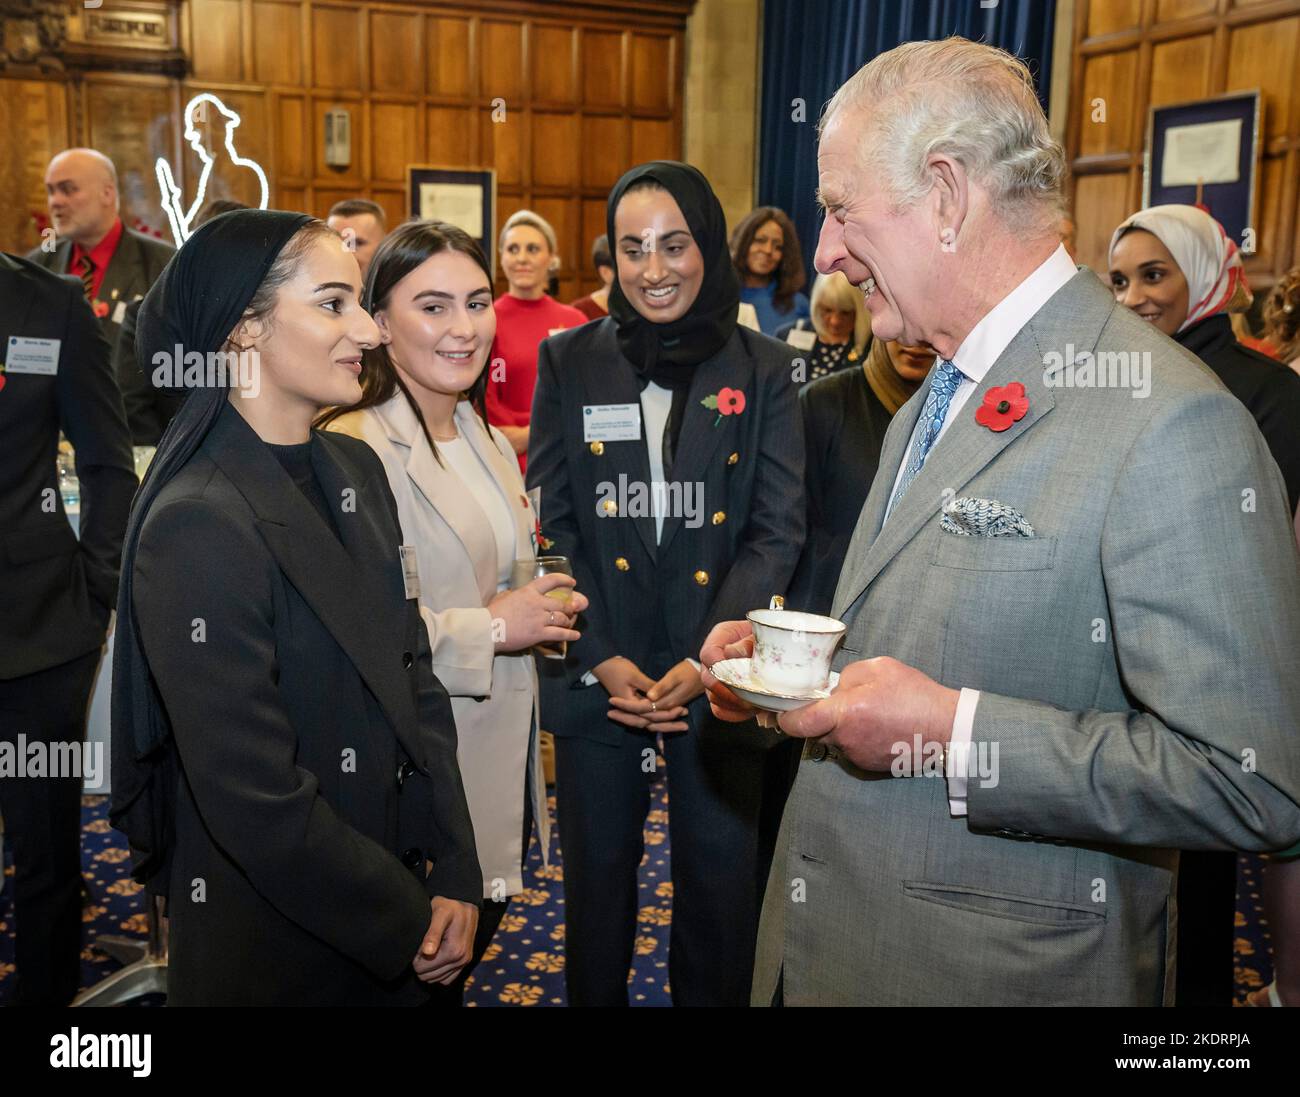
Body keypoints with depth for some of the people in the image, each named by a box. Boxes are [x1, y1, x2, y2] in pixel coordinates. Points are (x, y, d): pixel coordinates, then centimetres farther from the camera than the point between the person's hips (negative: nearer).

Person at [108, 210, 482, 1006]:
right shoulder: (199, 526, -23)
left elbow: (414, 676, 2)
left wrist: (456, 875, -5)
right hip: (269, 949, -6)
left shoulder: (357, 470, -1)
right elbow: (258, 805, -23)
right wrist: (411, 926, -12)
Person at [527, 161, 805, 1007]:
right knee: (598, 876, 16)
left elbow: (776, 530, -4)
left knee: (721, 883, 13)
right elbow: (552, 524, -1)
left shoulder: (764, 371, 0)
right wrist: (603, 660, -11)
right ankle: (594, 998, 39)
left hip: (720, 676, 0)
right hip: (595, 676, 1)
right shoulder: (568, 362, 2)